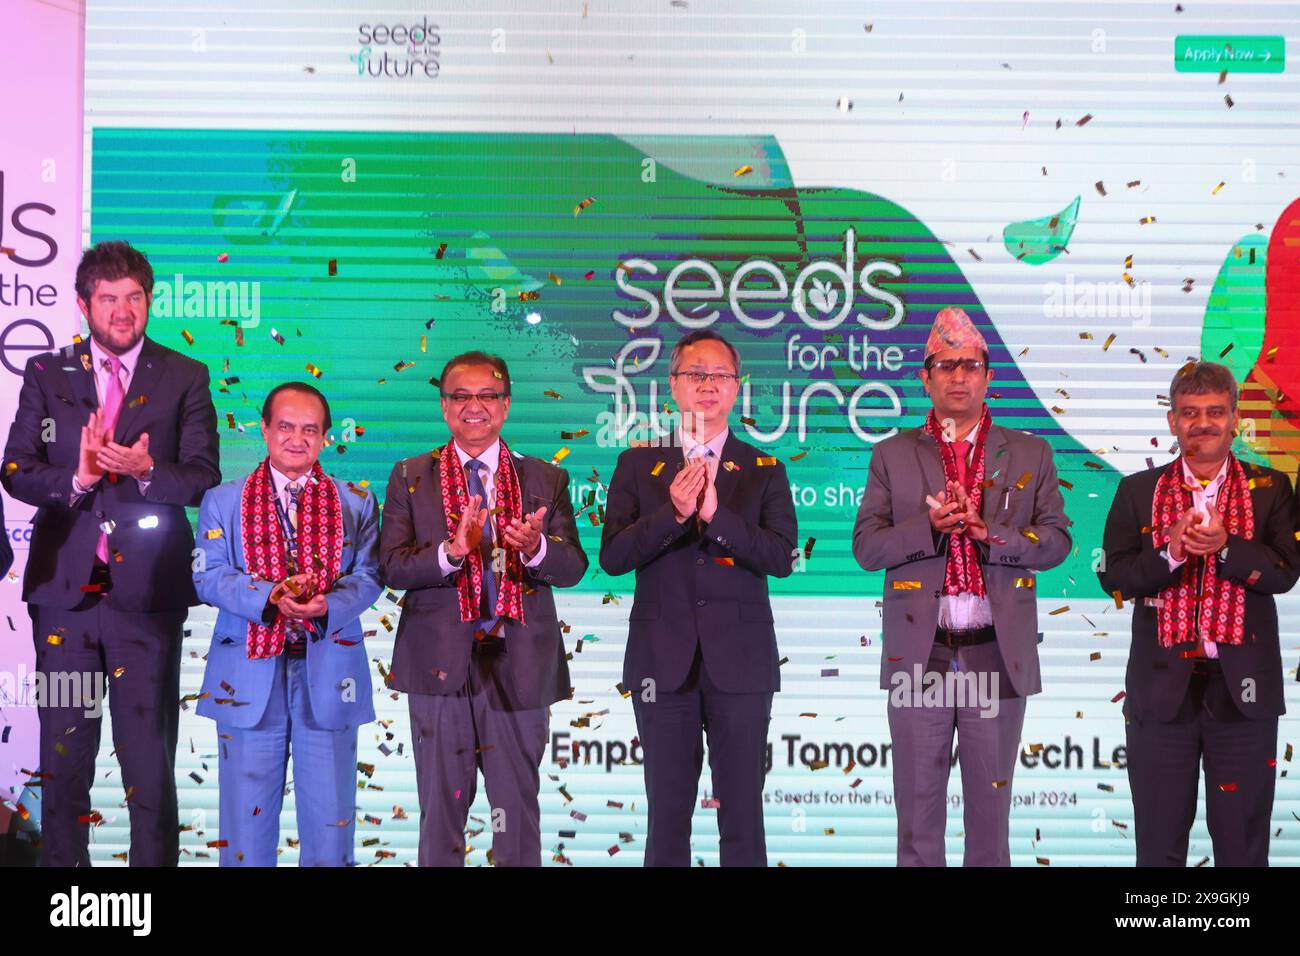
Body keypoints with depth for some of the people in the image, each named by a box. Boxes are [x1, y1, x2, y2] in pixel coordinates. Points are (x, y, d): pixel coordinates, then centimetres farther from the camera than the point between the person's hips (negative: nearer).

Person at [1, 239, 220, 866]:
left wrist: (146, 471, -21)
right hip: (64, 586, 2)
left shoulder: (184, 379, 6)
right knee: (62, 754, 8)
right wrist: (76, 478, -16)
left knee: (149, 756, -1)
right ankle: (62, 861, 17)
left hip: (146, 591, -2)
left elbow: (203, 478, -2)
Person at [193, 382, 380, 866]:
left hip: (329, 676, 0)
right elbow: (209, 576, -2)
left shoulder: (356, 503, 11)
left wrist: (327, 605, -20)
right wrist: (271, 597, -19)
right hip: (250, 677, 0)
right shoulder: (223, 501, 9)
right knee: (247, 812, 4)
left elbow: (368, 576, 1)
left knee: (330, 816, 4)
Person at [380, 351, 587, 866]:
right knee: (441, 808, 8)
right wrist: (452, 551, -23)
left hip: (518, 664, 1)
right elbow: (392, 567, -5)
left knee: (518, 809, 6)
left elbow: (573, 567, -2)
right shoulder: (410, 477, 5)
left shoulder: (547, 480, 7)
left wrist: (536, 548, -24)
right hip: (440, 664, 0)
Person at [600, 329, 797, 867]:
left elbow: (781, 557, -7)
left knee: (743, 818, 3)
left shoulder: (765, 471, 7)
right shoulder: (638, 465, 8)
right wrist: (673, 513, -17)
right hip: (664, 661, 0)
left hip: (739, 661, 0)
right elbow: (612, 556, -3)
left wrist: (716, 514, -20)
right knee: (667, 815, 6)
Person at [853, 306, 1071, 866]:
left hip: (997, 653, 0)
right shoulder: (893, 455, 8)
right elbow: (866, 546, 2)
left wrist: (987, 532, -14)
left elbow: (1056, 541, 2)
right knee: (918, 806, 4)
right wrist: (929, 526, -14)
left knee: (990, 805, 7)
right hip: (920, 654, 0)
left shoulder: (1030, 454, 10)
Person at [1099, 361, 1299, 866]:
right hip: (1162, 686, 1)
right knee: (1159, 841, 8)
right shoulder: (1138, 491, 6)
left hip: (1242, 687, 0)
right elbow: (1113, 577, -2)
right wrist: (1170, 553, -17)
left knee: (1243, 840, 7)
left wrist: (1226, 547, -22)